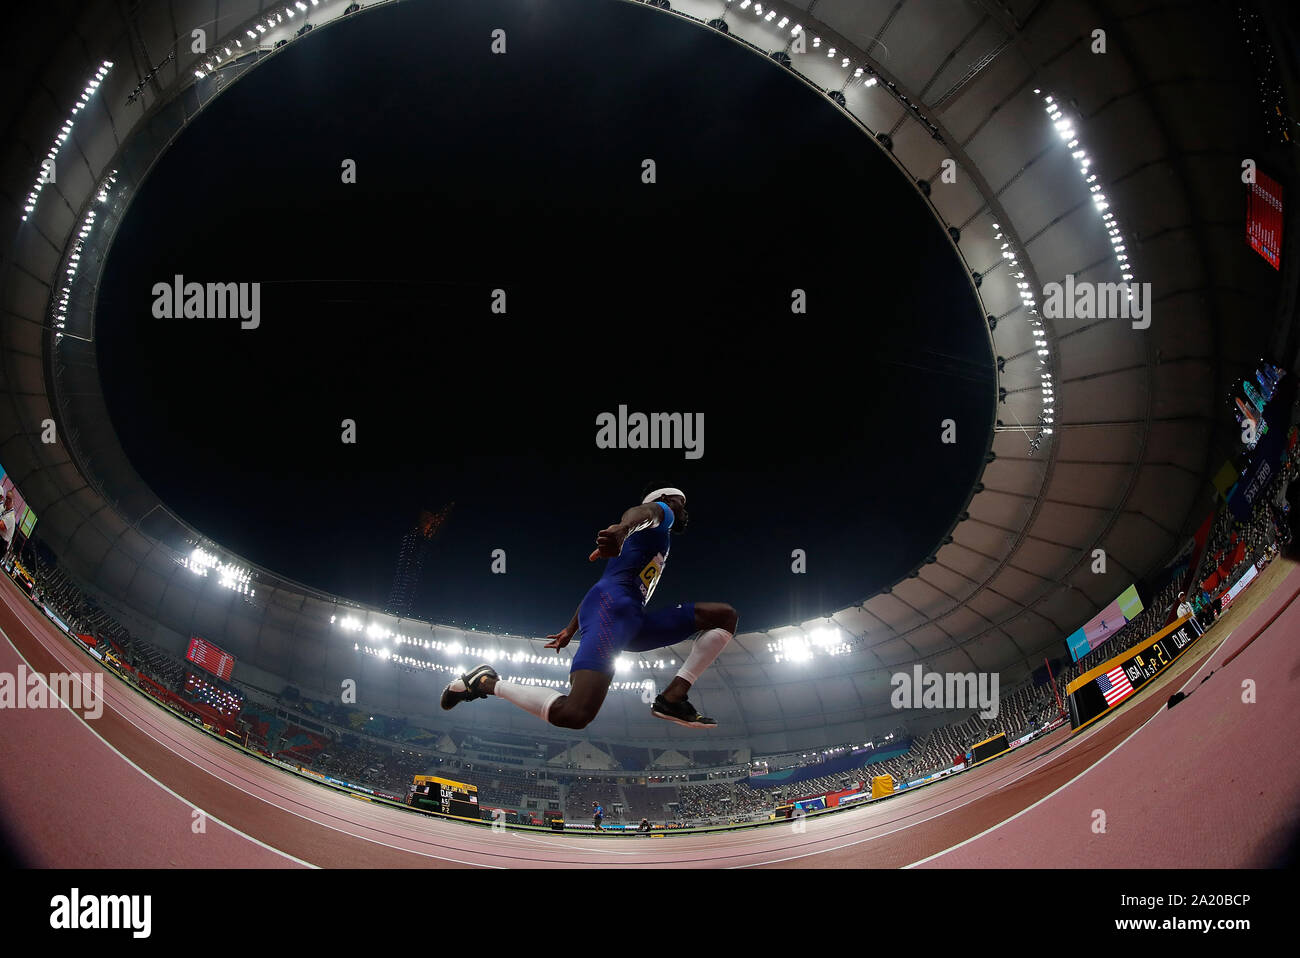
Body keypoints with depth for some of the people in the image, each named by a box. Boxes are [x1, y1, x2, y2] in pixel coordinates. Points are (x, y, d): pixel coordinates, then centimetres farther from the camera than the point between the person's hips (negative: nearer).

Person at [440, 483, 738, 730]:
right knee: (575, 715, -29)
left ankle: (672, 698, -4)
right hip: (612, 606, -10)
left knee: (725, 616, 10)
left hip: (633, 619, 10)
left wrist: (571, 630, 42)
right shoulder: (660, 510, 10)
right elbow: (640, 511, -18)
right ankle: (488, 682, -7)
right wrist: (623, 528, -43)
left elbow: (603, 584, 38)